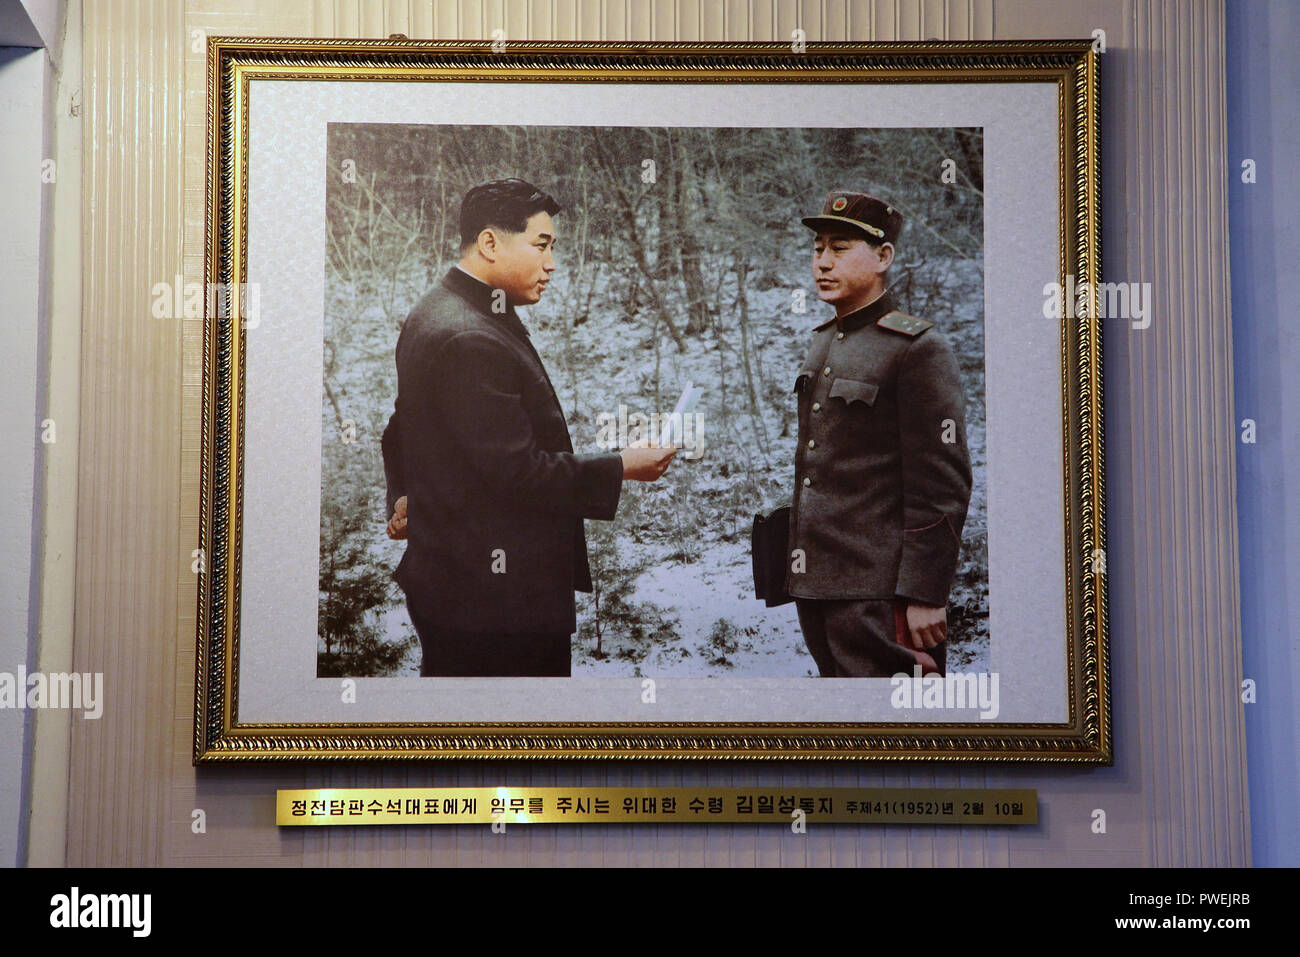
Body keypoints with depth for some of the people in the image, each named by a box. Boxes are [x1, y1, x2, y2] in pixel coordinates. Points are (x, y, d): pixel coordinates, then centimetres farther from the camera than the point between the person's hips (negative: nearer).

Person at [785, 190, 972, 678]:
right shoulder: (822, 344, 14)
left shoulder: (918, 348, -10)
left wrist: (925, 596, -17)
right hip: (814, 582, 8)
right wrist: (798, 573, 18)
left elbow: (943, 486, -14)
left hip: (875, 594, -8)